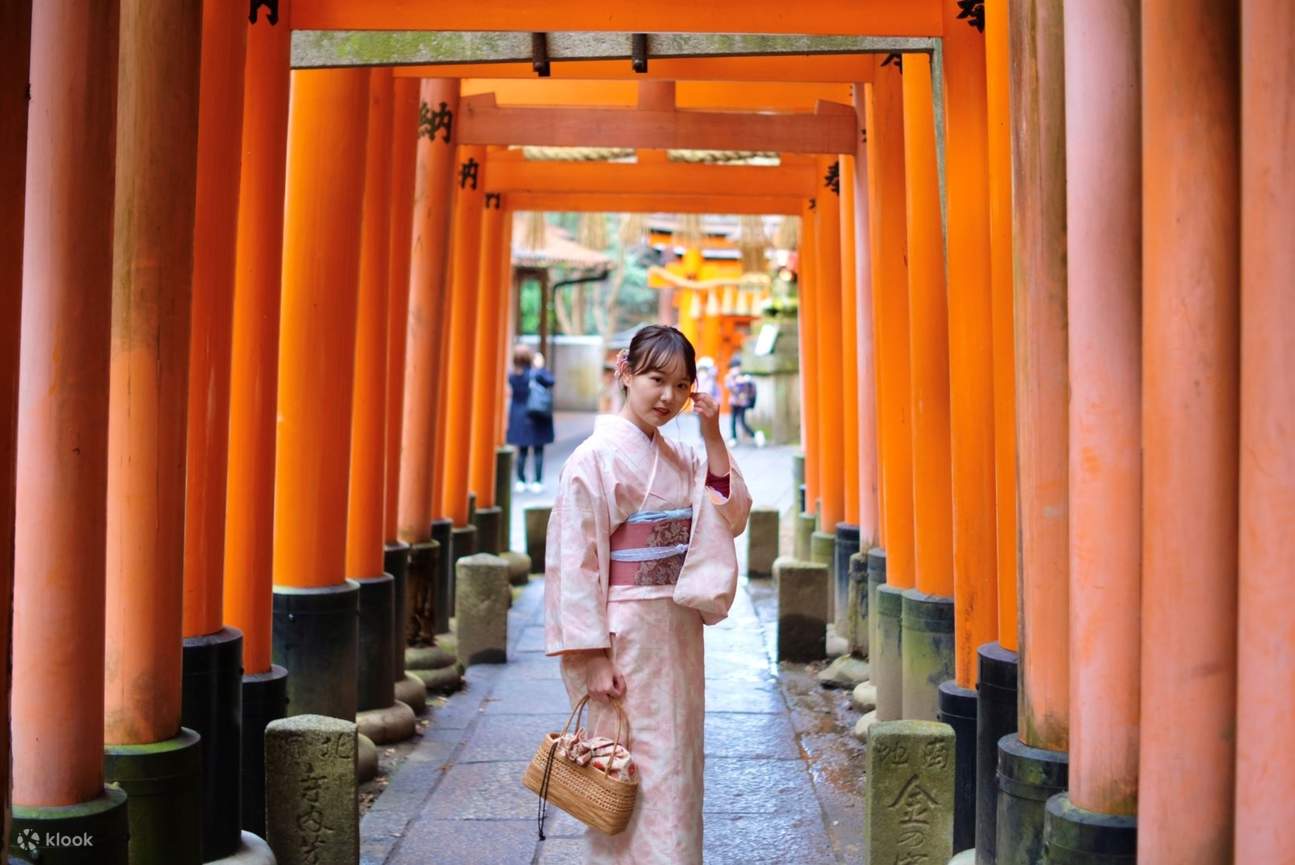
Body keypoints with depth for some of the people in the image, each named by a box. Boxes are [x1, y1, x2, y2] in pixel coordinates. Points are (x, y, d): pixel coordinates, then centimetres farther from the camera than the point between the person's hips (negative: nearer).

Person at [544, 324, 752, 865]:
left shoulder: (682, 458, 10)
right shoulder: (596, 458, -11)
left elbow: (732, 516, 2)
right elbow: (576, 562, -14)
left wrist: (712, 435, -4)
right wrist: (593, 656, -18)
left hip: (679, 631, 7)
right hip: (626, 633, -7)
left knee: (677, 765, 14)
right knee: (640, 769, -4)